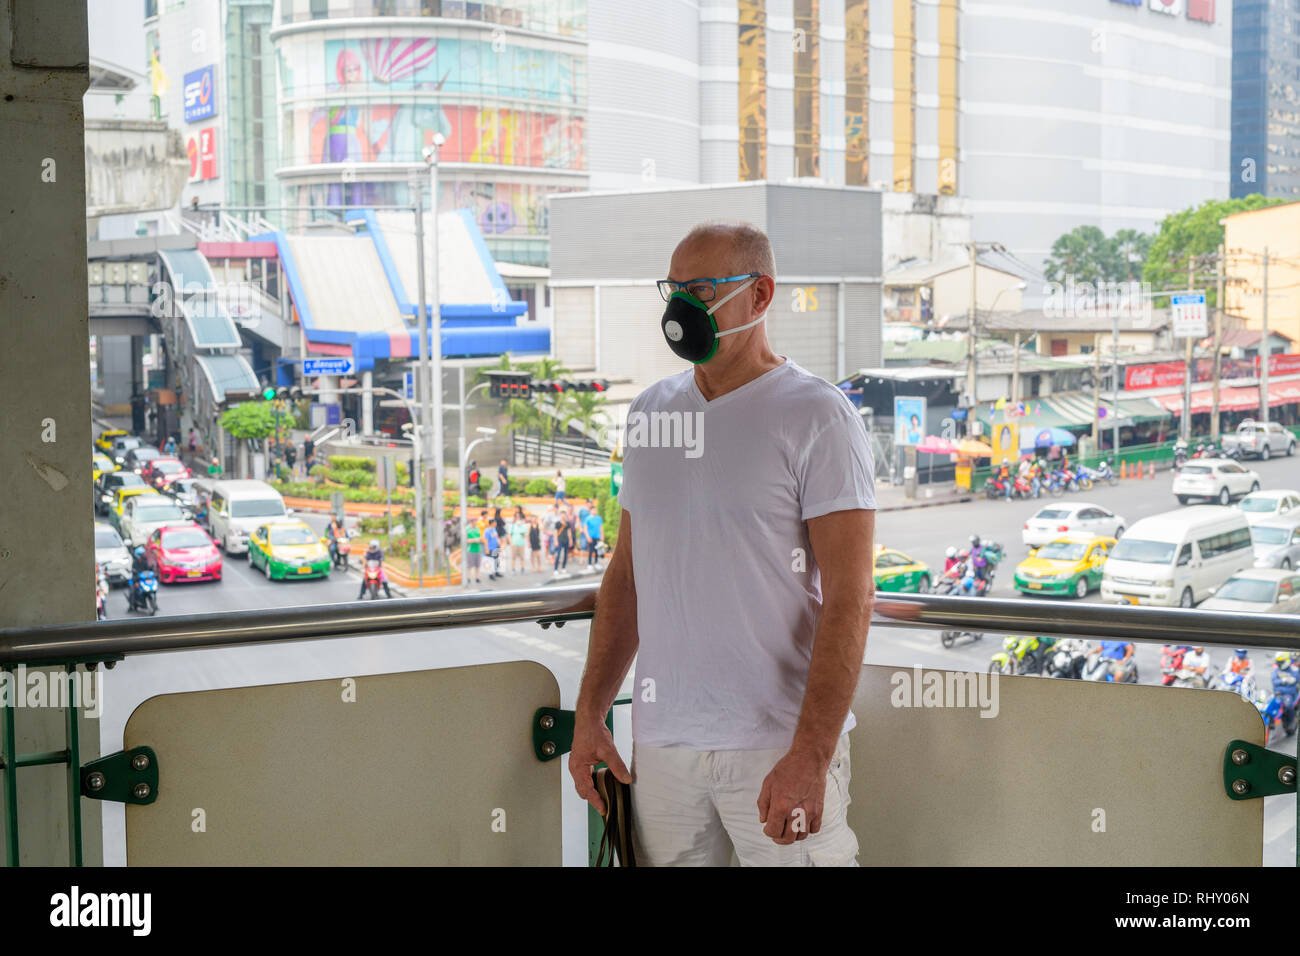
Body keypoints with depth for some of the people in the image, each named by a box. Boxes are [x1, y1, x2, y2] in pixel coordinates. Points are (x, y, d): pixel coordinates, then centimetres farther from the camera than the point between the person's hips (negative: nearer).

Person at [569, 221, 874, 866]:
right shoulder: (649, 412, 11)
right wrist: (590, 712, 11)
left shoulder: (816, 416, -7)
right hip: (660, 740, 5)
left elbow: (848, 598, -13)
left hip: (779, 744, -5)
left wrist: (809, 756, -20)